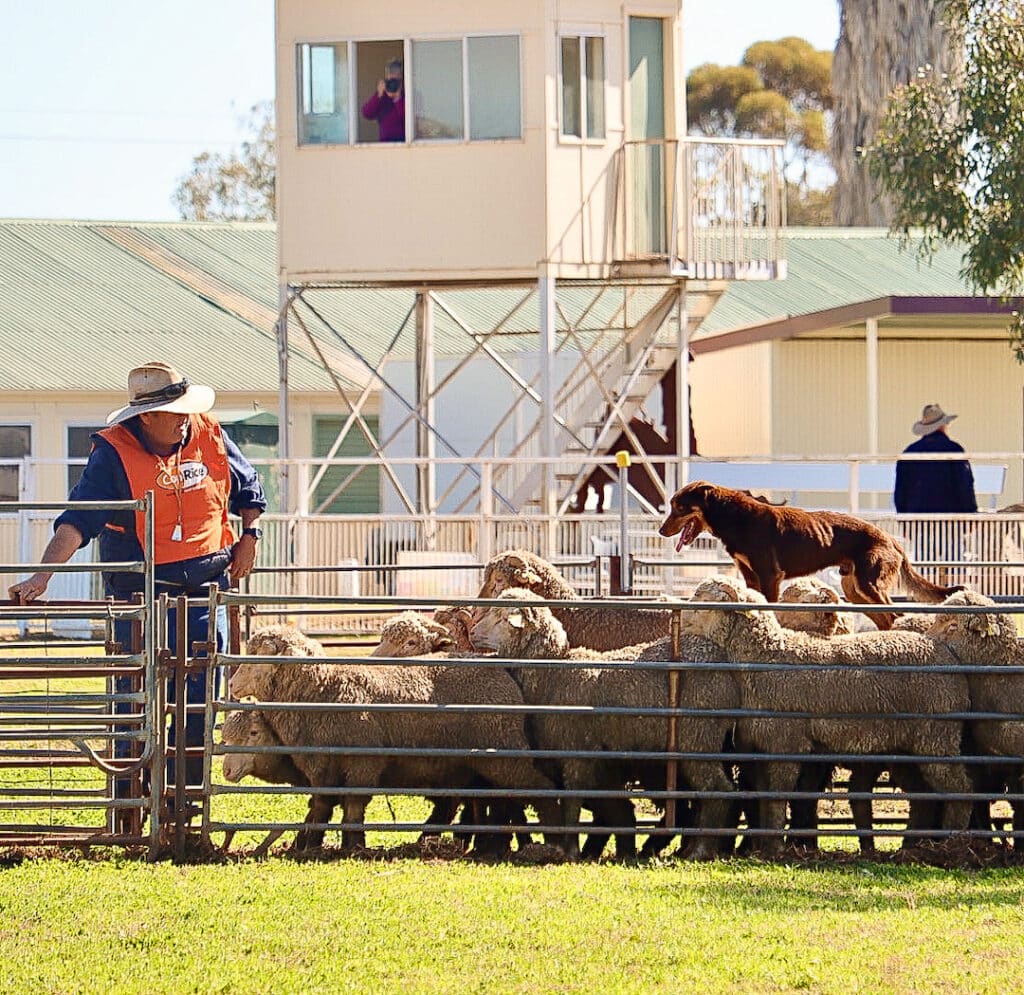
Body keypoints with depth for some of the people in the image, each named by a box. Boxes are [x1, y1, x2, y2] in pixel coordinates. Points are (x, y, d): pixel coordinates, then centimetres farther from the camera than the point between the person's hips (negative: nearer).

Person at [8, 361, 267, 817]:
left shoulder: (209, 436, 2)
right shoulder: (114, 454, -12)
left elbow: (248, 488, 23)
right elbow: (78, 521, -20)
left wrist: (249, 536, 13)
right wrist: (42, 574, -31)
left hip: (204, 592, 4)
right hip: (139, 595, -4)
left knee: (199, 705, 5)